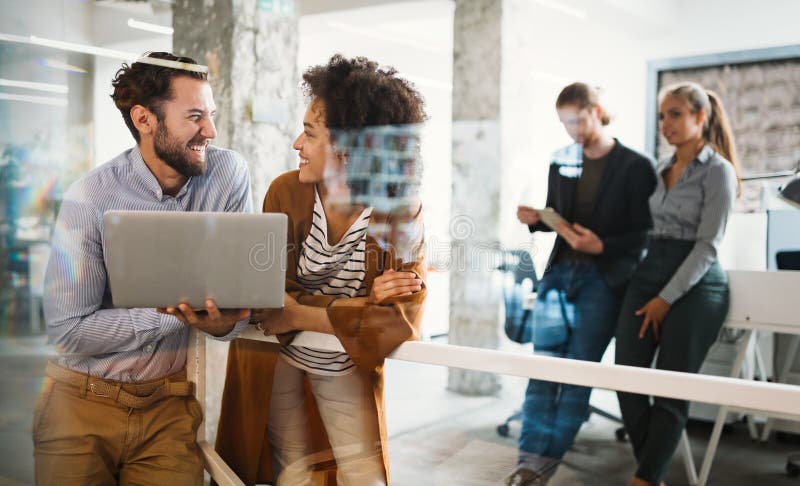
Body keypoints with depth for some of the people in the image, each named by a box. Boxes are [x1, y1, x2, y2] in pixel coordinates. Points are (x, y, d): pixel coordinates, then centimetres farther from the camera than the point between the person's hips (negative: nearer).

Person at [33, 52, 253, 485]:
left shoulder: (229, 175, -8)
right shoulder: (89, 198, -15)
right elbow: (68, 330, -17)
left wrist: (224, 320, -30)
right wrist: (179, 314, -25)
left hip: (170, 402, 2)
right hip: (83, 400, -1)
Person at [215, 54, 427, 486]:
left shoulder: (402, 211, -20)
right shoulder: (286, 192, -18)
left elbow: (404, 319, -25)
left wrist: (301, 315, -32)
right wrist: (362, 304, -32)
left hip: (348, 363, 0)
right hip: (276, 356, 0)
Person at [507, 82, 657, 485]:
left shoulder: (636, 167, -5)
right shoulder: (560, 162, 10)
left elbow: (644, 233, -6)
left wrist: (601, 245, -20)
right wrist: (536, 220, -3)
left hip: (603, 278, -4)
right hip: (559, 271, 5)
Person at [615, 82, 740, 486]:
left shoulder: (717, 171, -6)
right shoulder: (663, 169, 14)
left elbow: (707, 245, -12)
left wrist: (667, 298, -14)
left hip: (695, 283, -6)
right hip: (649, 272, 7)